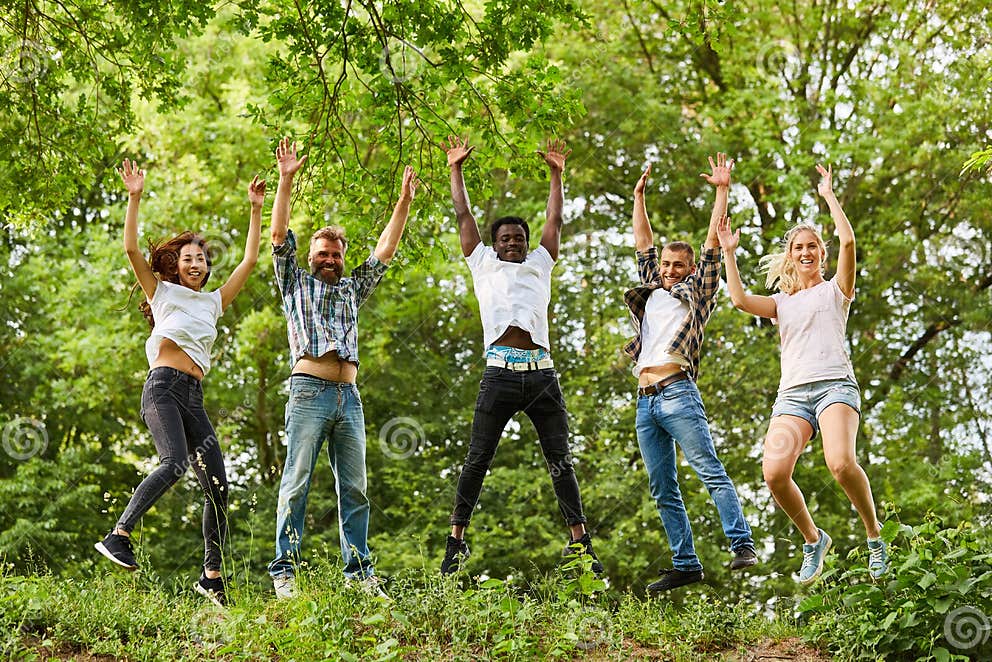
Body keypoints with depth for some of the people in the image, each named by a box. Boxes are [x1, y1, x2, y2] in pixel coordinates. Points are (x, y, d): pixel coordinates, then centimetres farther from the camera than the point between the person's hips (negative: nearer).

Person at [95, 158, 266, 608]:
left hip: (194, 399, 6)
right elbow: (131, 249, 1)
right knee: (174, 464, -30)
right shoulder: (163, 292, 13)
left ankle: (212, 576, -1)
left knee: (218, 485, -5)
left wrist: (255, 210, 23)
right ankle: (118, 535, -27)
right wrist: (135, 198, -5)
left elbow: (249, 261, 26)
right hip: (163, 388, -6)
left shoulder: (213, 302, 26)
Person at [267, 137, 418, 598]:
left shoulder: (352, 290, 25)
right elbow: (280, 238, 5)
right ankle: (285, 571, -7)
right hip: (309, 392, -4)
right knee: (297, 483, -7)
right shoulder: (296, 284, 15)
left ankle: (359, 570, 4)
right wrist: (286, 181, -1)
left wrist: (404, 203, 20)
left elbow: (385, 252, 25)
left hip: (349, 397, 4)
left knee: (354, 488, 2)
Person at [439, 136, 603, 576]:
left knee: (561, 461, 1)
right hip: (500, 372, -2)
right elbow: (464, 217, 20)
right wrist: (456, 169, 24)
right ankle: (456, 540, 6)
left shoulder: (540, 266, 22)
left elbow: (555, 222, 24)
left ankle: (580, 543, 1)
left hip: (541, 373, 2)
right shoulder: (484, 266, 17)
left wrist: (556, 174, 28)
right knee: (477, 461, 0)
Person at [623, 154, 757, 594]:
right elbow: (643, 243, 31)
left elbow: (712, 243, 6)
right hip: (645, 402, 6)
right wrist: (639, 197, 32)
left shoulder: (696, 293, 10)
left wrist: (722, 191, 6)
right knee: (662, 489, 3)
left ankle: (742, 545, -20)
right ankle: (685, 565, 5)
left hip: (677, 393, -6)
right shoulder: (651, 292, 24)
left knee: (710, 472, -15)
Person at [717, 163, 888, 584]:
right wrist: (729, 253, 14)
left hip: (835, 384, -3)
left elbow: (847, 240, 0)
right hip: (792, 393, 3)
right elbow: (740, 300, 6)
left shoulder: (835, 289, 16)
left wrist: (829, 195, 9)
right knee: (774, 472, -23)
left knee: (840, 462, -32)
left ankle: (875, 536, -9)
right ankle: (813, 540, 1)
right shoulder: (781, 303, 25)